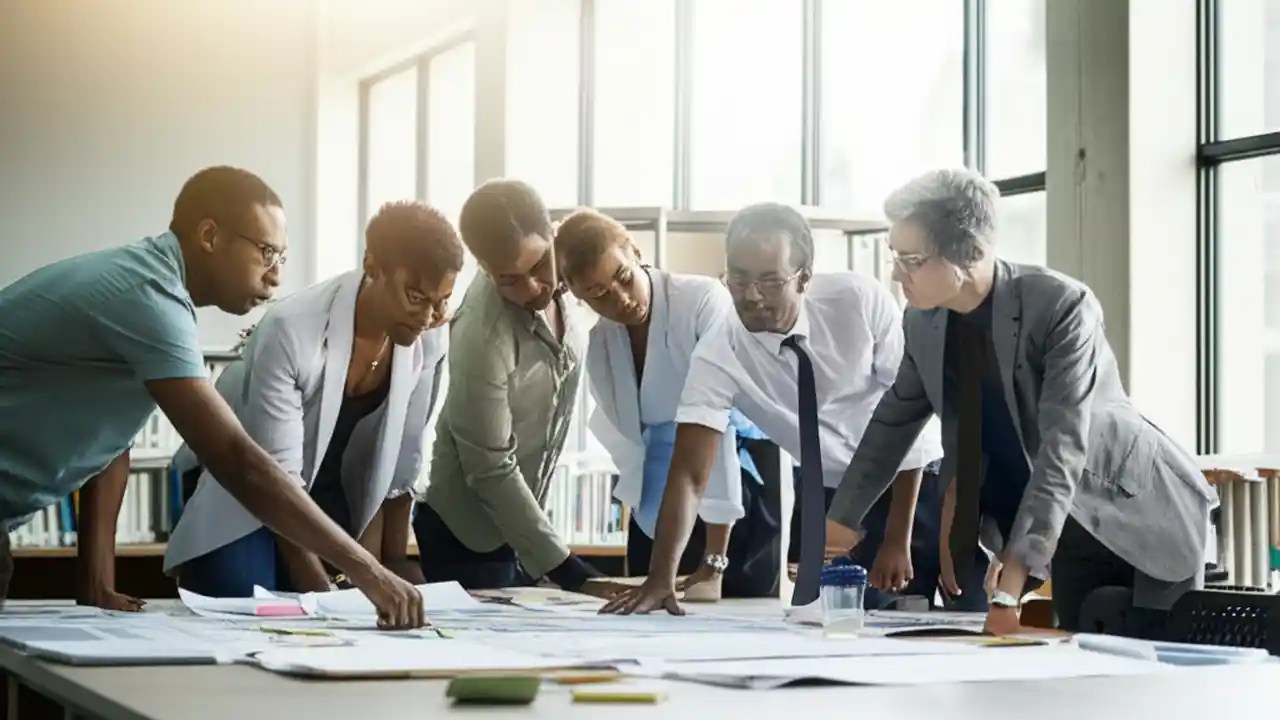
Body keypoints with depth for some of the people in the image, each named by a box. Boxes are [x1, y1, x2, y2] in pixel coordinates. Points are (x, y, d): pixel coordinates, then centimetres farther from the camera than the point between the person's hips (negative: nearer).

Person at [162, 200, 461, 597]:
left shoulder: (429, 340, -17)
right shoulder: (291, 331, -32)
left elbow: (402, 457, -4)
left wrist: (394, 556, 0)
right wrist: (318, 586, -31)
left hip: (329, 497, 4)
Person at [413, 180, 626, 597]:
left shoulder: (558, 271, -12)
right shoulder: (482, 337, -32)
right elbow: (492, 473, -26)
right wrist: (572, 575, -25)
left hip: (521, 518, 7)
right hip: (469, 531, -7)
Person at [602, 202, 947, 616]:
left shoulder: (860, 301, -23)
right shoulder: (717, 357, -21)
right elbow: (689, 474, -25)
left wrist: (899, 536, -20)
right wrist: (661, 578, -39)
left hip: (912, 480, -1)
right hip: (827, 497, 1)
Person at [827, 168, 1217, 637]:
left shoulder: (1061, 306, -26)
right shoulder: (924, 322, -7)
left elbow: (1060, 453, -32)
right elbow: (892, 424, 9)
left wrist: (1009, 591, -38)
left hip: (1146, 519, -5)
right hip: (1072, 533, 5)